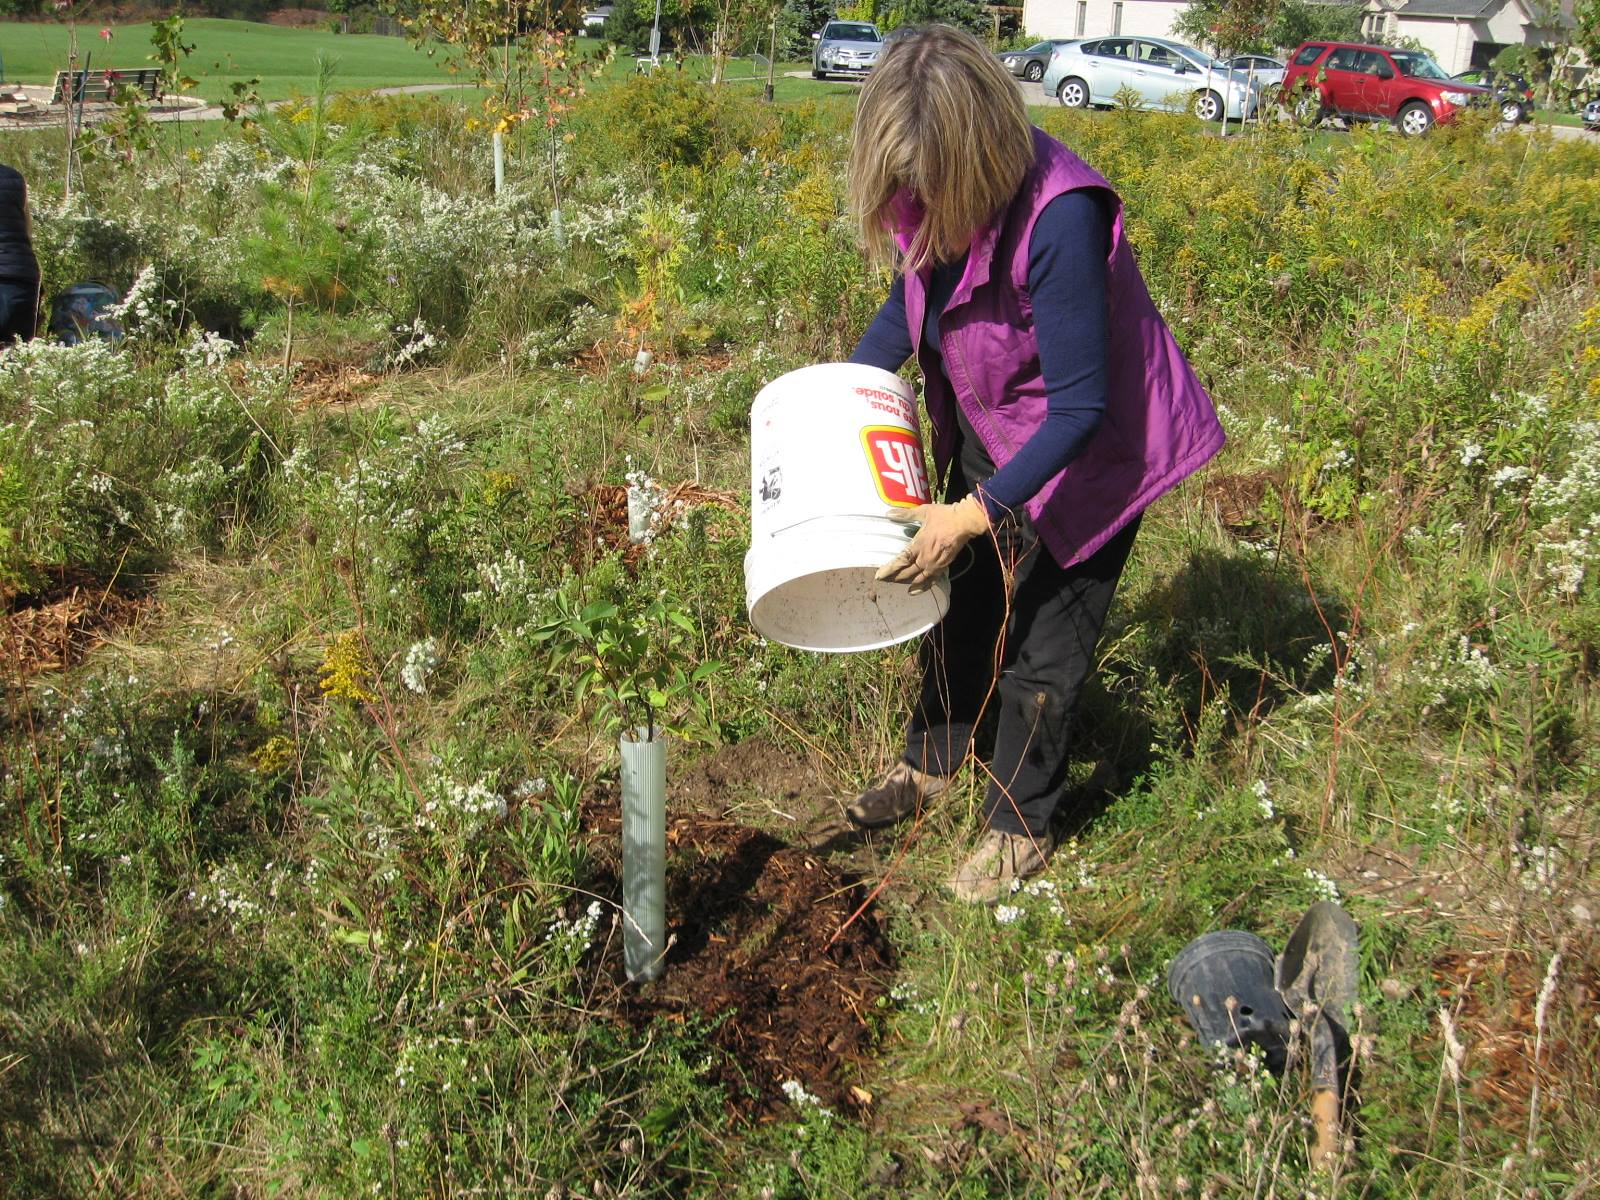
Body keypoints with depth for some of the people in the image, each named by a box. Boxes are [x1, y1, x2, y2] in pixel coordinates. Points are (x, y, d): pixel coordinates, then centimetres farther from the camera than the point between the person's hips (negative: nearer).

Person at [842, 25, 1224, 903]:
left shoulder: (1058, 217, -36)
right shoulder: (932, 193, -13)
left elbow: (1080, 409, -31)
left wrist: (980, 511, -35)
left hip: (1088, 449, -7)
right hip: (986, 427, 7)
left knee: (1041, 645, 4)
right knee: (961, 599, 19)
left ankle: (1019, 828, 26)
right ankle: (930, 762, 42)